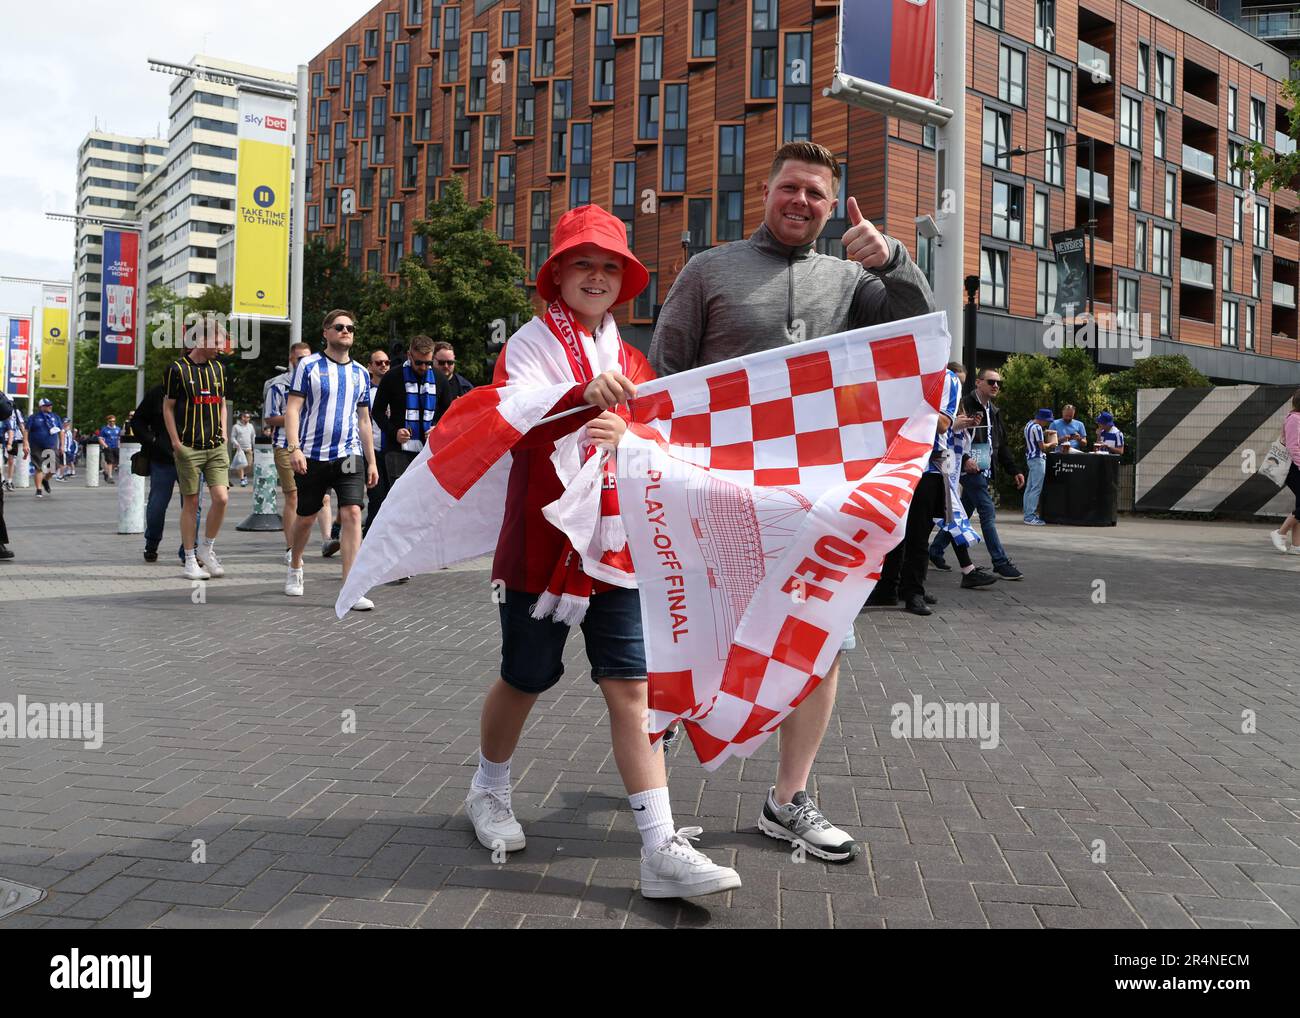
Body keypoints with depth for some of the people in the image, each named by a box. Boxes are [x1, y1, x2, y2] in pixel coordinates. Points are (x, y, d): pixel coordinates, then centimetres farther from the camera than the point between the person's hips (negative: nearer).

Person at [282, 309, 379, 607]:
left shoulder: (360, 373, 13)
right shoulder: (308, 365, 1)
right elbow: (292, 408, -4)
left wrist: (372, 461, 13)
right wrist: (294, 448, -17)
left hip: (349, 456, 2)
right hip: (313, 456, -2)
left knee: (352, 514, -12)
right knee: (305, 517, 10)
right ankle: (295, 567, 37)